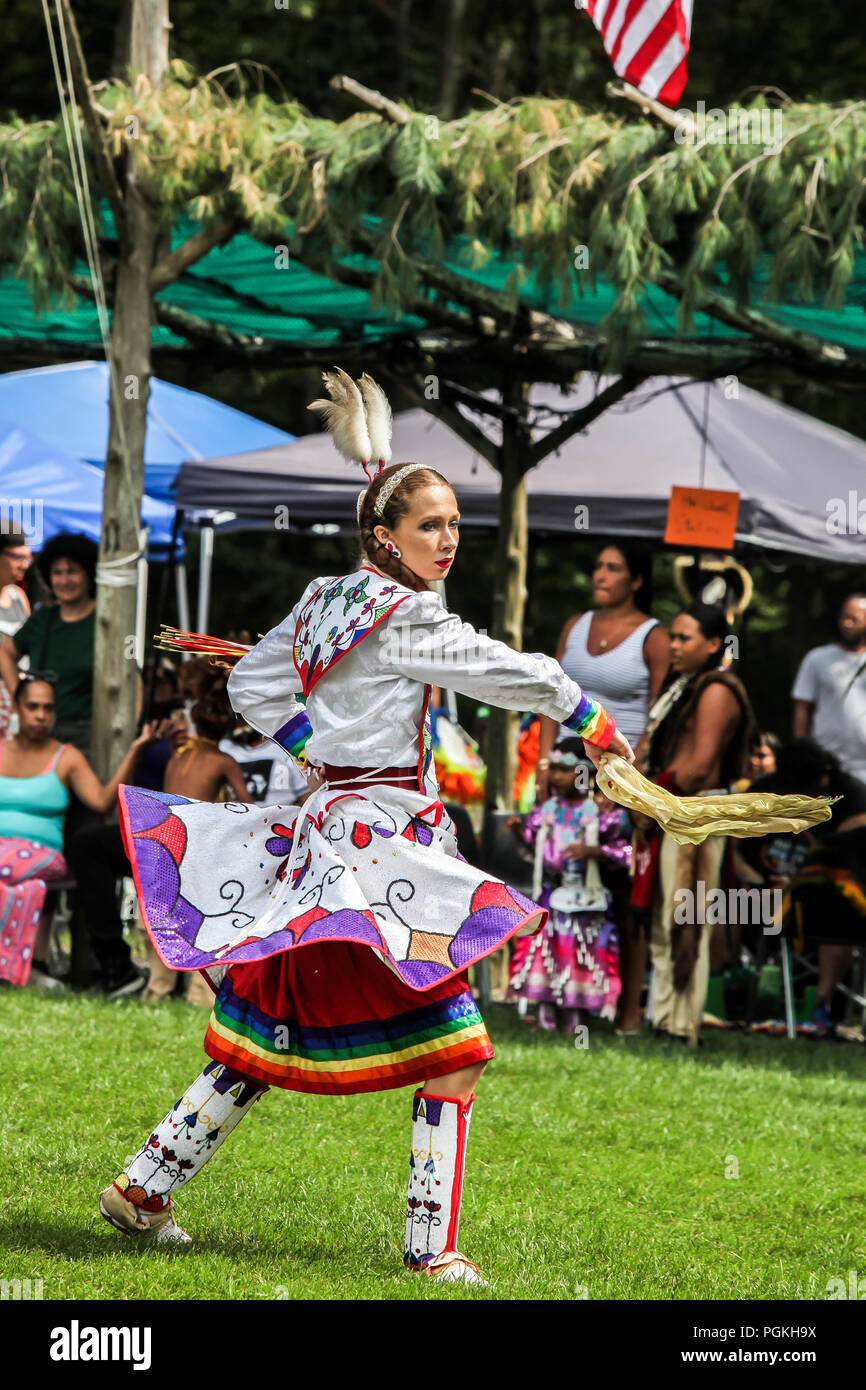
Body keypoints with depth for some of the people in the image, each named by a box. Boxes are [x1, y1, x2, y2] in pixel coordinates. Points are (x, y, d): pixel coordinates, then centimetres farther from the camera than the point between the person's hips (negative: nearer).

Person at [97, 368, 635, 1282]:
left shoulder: (322, 602, 11)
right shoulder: (404, 616, -14)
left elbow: (253, 686, 20)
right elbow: (512, 675, -10)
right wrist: (599, 726, 3)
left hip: (327, 823, 9)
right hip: (381, 843, -9)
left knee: (263, 1032, 16)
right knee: (452, 1042, -7)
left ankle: (144, 1187, 20)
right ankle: (432, 1243, -9)